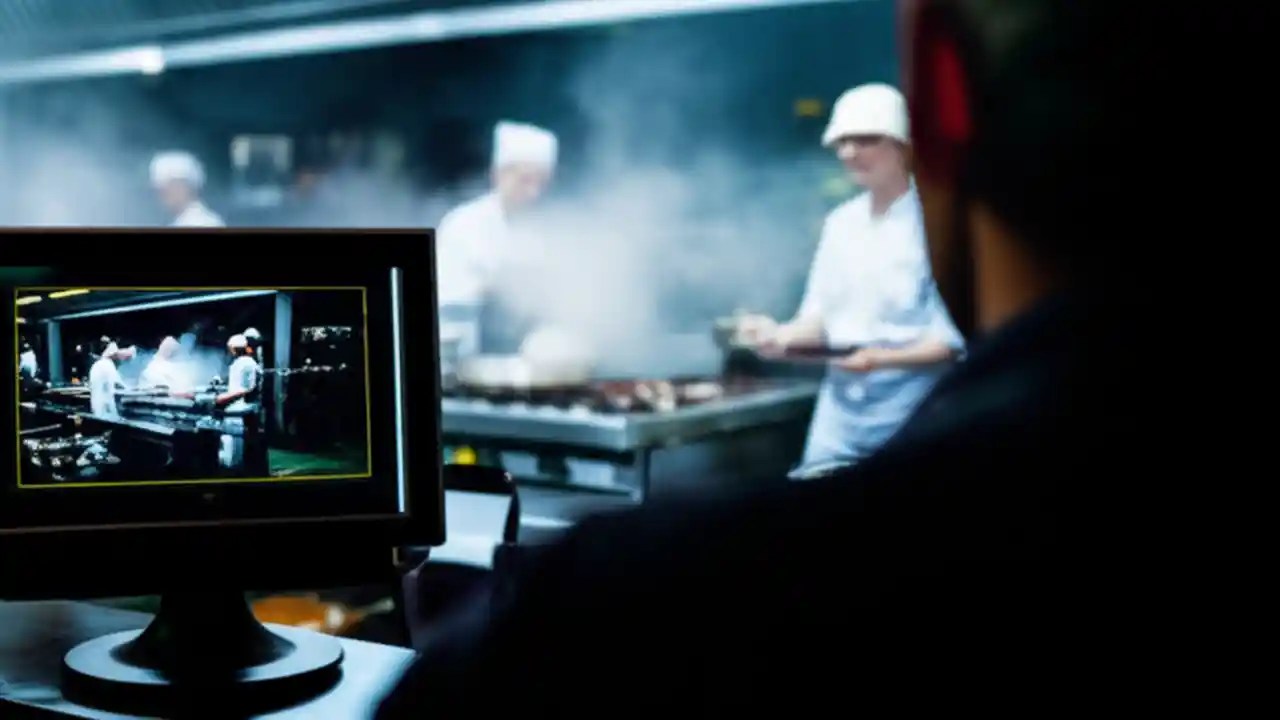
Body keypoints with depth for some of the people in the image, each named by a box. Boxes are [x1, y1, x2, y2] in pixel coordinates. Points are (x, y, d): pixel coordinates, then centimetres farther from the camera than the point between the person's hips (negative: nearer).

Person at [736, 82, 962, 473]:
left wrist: (883, 359, -24)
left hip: (908, 405, -5)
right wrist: (781, 334, -8)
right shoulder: (841, 222, 9)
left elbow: (952, 340, -11)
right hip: (841, 400, 6)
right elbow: (820, 317, 12)